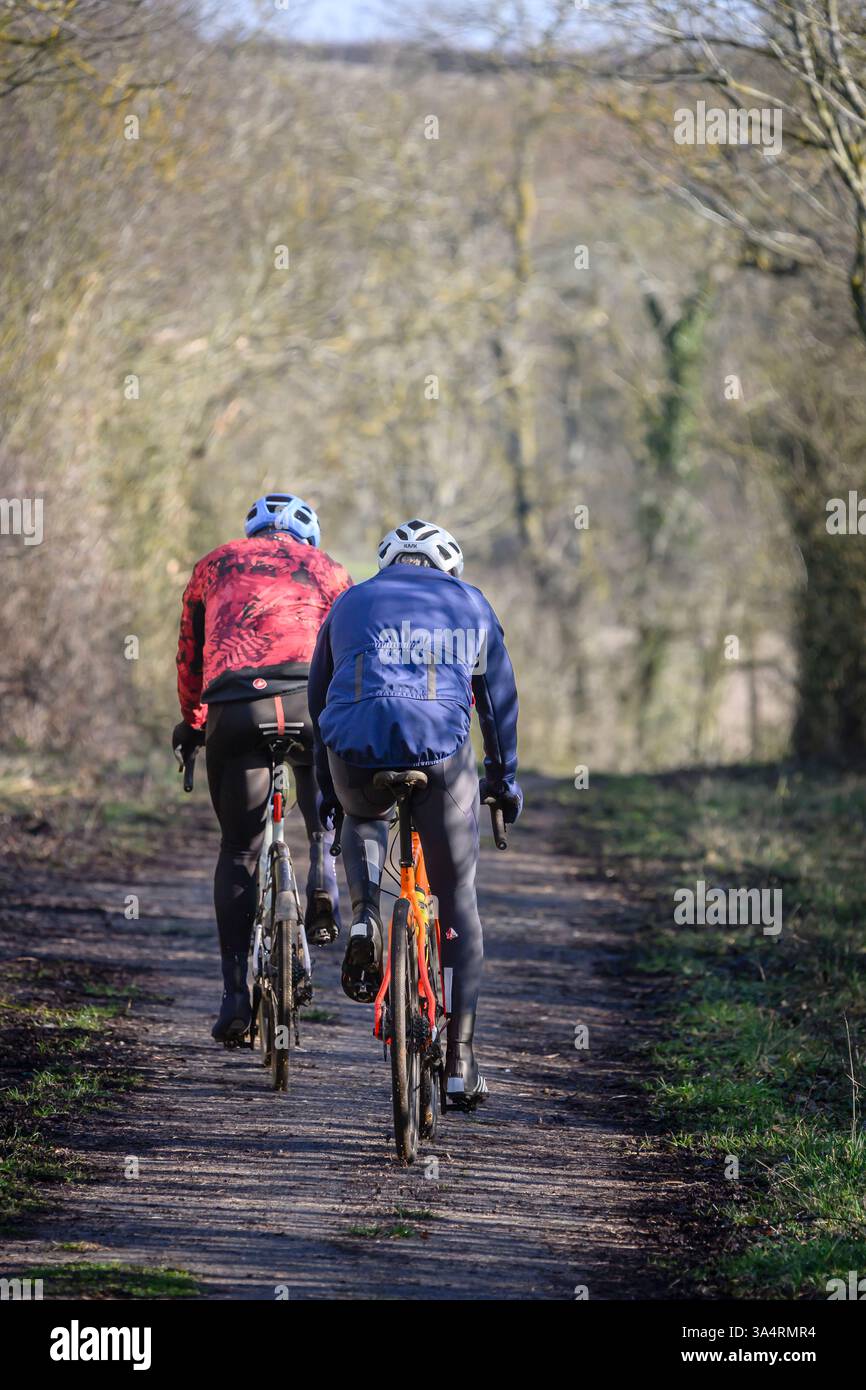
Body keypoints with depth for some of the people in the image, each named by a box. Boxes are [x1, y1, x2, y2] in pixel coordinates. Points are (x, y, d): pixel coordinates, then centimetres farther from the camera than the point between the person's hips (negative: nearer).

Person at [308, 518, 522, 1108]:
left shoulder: (349, 603, 26)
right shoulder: (471, 605, 24)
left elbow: (320, 698, 30)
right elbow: (500, 699, 29)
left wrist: (328, 791, 39)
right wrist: (505, 780, 41)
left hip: (356, 752, 1)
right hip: (440, 751, -1)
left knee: (363, 820, 38)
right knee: (458, 900, 13)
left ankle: (366, 919, 8)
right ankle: (461, 1062, 9)